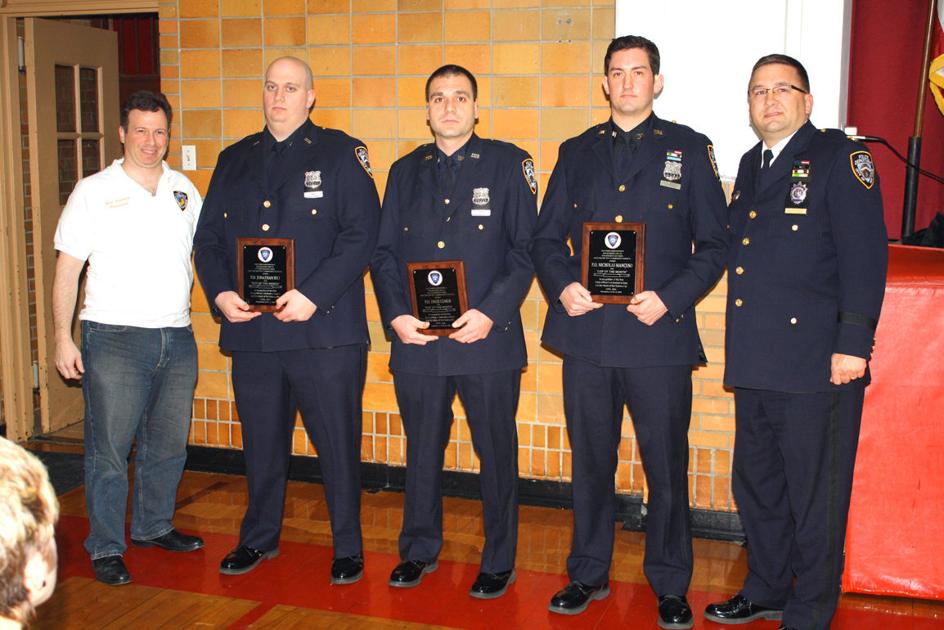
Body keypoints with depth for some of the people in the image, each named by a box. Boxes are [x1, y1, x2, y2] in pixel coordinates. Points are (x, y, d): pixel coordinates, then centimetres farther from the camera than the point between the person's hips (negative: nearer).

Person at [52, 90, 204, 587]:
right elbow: (67, 270, -1)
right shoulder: (93, 192, 0)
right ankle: (105, 548, 11)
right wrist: (63, 338, -7)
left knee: (168, 445, 13)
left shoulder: (184, 191, 11)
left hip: (177, 337, 4)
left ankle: (154, 526, 31)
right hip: (115, 339, -4)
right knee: (109, 448, -1)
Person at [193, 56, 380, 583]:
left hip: (325, 330, -4)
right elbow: (208, 238, 14)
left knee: (339, 444, 3)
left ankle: (348, 549, 19)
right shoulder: (235, 160, 15)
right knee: (262, 441, 16)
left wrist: (313, 295, -18)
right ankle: (260, 538, 34)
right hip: (251, 330, 4)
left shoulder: (341, 153, 0)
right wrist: (220, 293, -5)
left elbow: (362, 236, -9)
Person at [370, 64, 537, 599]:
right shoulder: (406, 171, 13)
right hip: (416, 339, 3)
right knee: (422, 452, 13)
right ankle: (420, 551, 30)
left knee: (497, 453, 6)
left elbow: (526, 249, -3)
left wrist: (490, 313, -14)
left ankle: (499, 562, 21)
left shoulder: (509, 164, 2)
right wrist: (396, 315, -5)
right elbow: (384, 253, 10)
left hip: (488, 338, -3)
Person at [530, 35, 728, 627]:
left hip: (660, 335, -2)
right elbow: (546, 238, 13)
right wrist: (562, 285, -7)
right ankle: (589, 574, 27)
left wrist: (670, 297, -12)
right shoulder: (577, 152, 13)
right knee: (591, 462, 11)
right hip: (587, 333, 2)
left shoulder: (689, 149, 6)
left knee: (667, 466, 3)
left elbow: (714, 244, 3)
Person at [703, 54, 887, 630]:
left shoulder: (839, 156, -5)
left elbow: (865, 253, -12)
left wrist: (853, 343, -18)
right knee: (756, 484, 18)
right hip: (756, 362, 8)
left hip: (817, 363, -7)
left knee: (815, 496, 2)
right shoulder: (751, 165, 17)